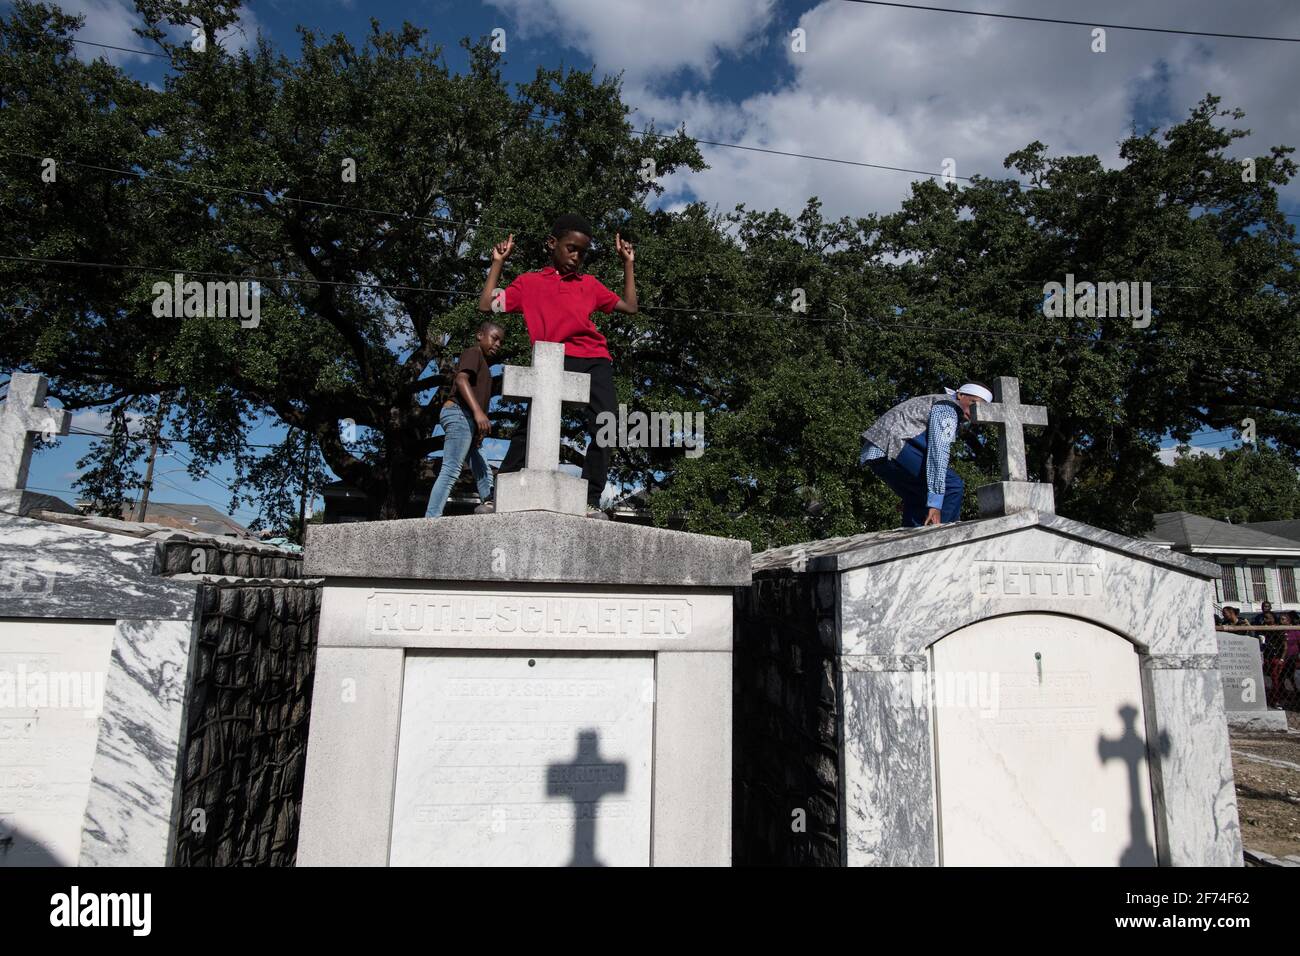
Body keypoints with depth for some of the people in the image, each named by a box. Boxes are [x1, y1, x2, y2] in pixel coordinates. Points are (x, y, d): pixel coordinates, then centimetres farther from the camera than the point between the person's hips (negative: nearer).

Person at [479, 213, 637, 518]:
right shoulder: (529, 282, 19)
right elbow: (487, 306, 14)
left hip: (596, 361, 3)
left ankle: (591, 501, -10)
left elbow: (630, 307, 26)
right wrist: (497, 263, 16)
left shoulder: (590, 284, 26)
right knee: (532, 422, -19)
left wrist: (628, 263, 26)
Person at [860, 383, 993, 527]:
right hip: (891, 445, -11)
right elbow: (938, 453, -16)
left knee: (916, 500, 21)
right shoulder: (948, 407, -3)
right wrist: (935, 504, -22)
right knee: (952, 486, -13)